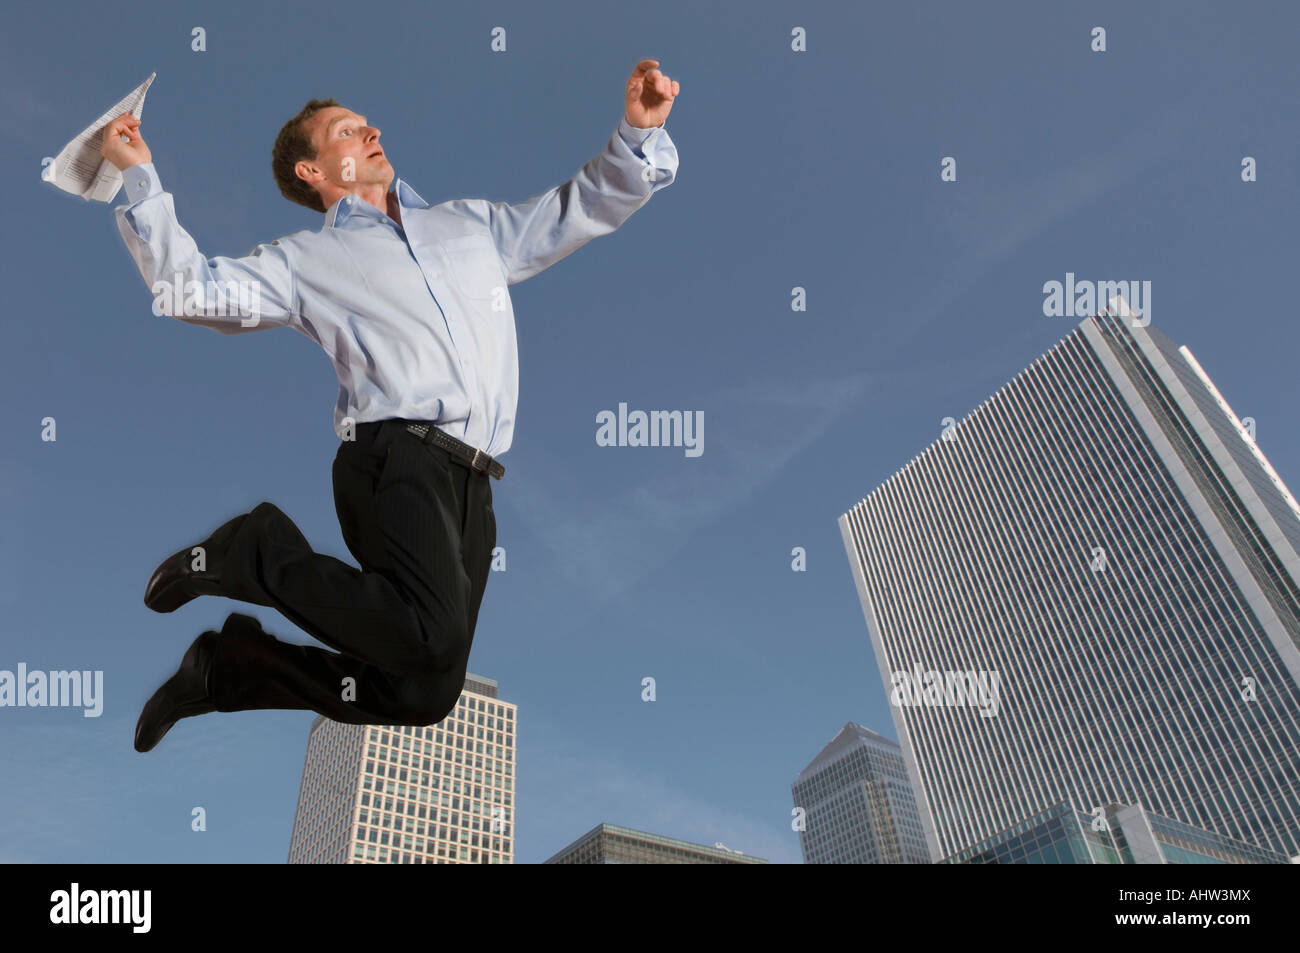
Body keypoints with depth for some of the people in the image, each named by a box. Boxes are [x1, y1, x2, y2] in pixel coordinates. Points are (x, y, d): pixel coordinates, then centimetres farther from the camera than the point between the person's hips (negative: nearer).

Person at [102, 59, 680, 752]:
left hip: (470, 486, 5)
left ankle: (232, 668, 19)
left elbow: (584, 206, 30)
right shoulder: (307, 261, 17)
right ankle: (259, 551, -4)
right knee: (433, 635, -31)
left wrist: (638, 131, 17)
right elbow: (191, 290, 9)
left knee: (423, 695, 0)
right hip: (398, 461, -4)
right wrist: (141, 179, 2)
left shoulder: (473, 224, 29)